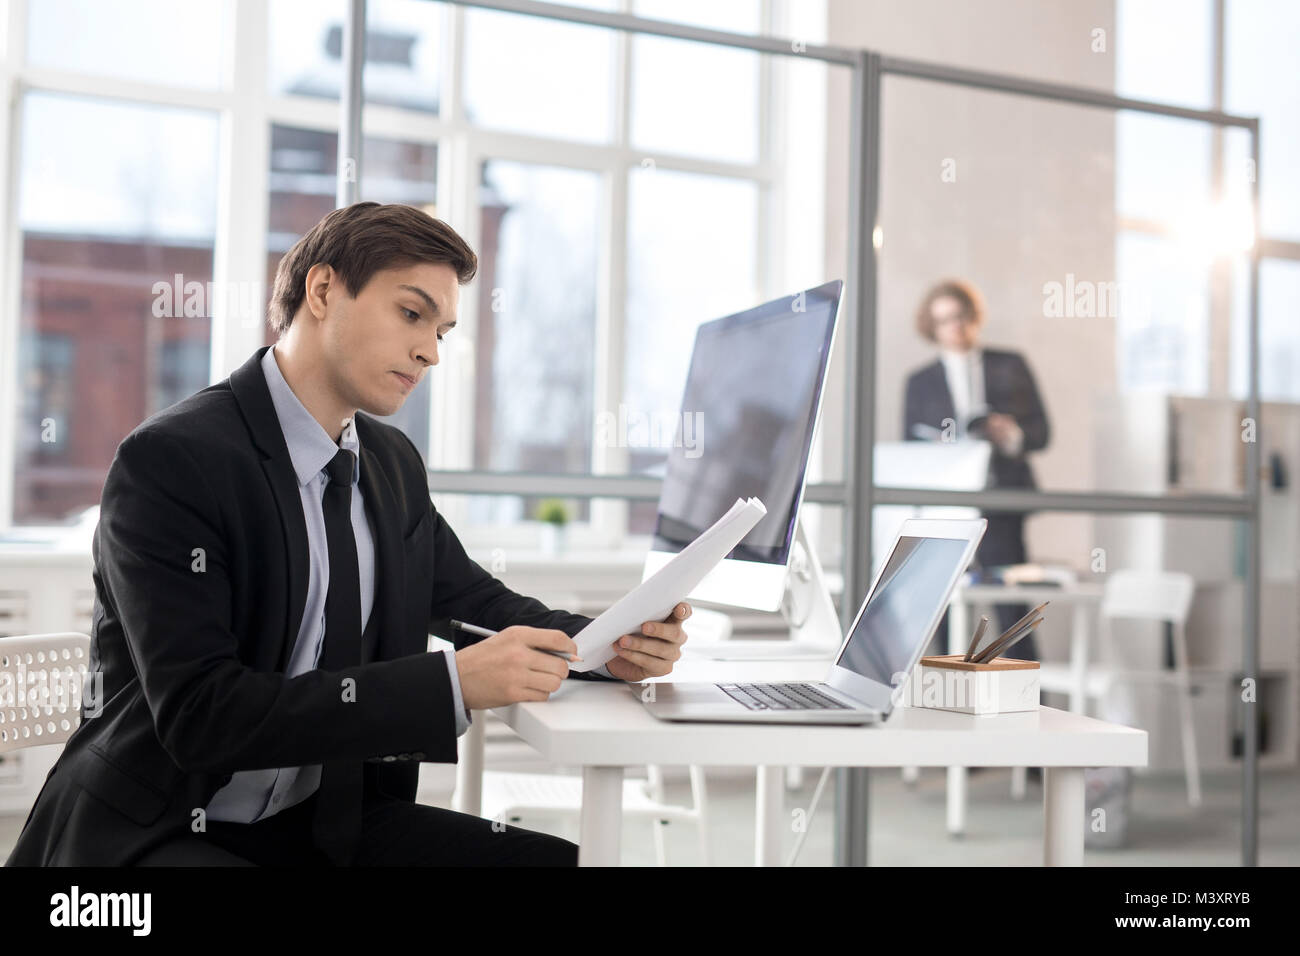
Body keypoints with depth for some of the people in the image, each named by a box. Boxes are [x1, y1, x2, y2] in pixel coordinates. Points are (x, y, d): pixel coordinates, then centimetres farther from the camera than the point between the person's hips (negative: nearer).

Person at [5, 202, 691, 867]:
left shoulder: (392, 463, 7)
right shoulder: (169, 461, -17)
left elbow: (476, 602, 16)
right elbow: (199, 715, -24)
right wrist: (455, 683, -30)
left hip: (327, 820, 7)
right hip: (150, 837, -7)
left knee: (560, 860, -14)